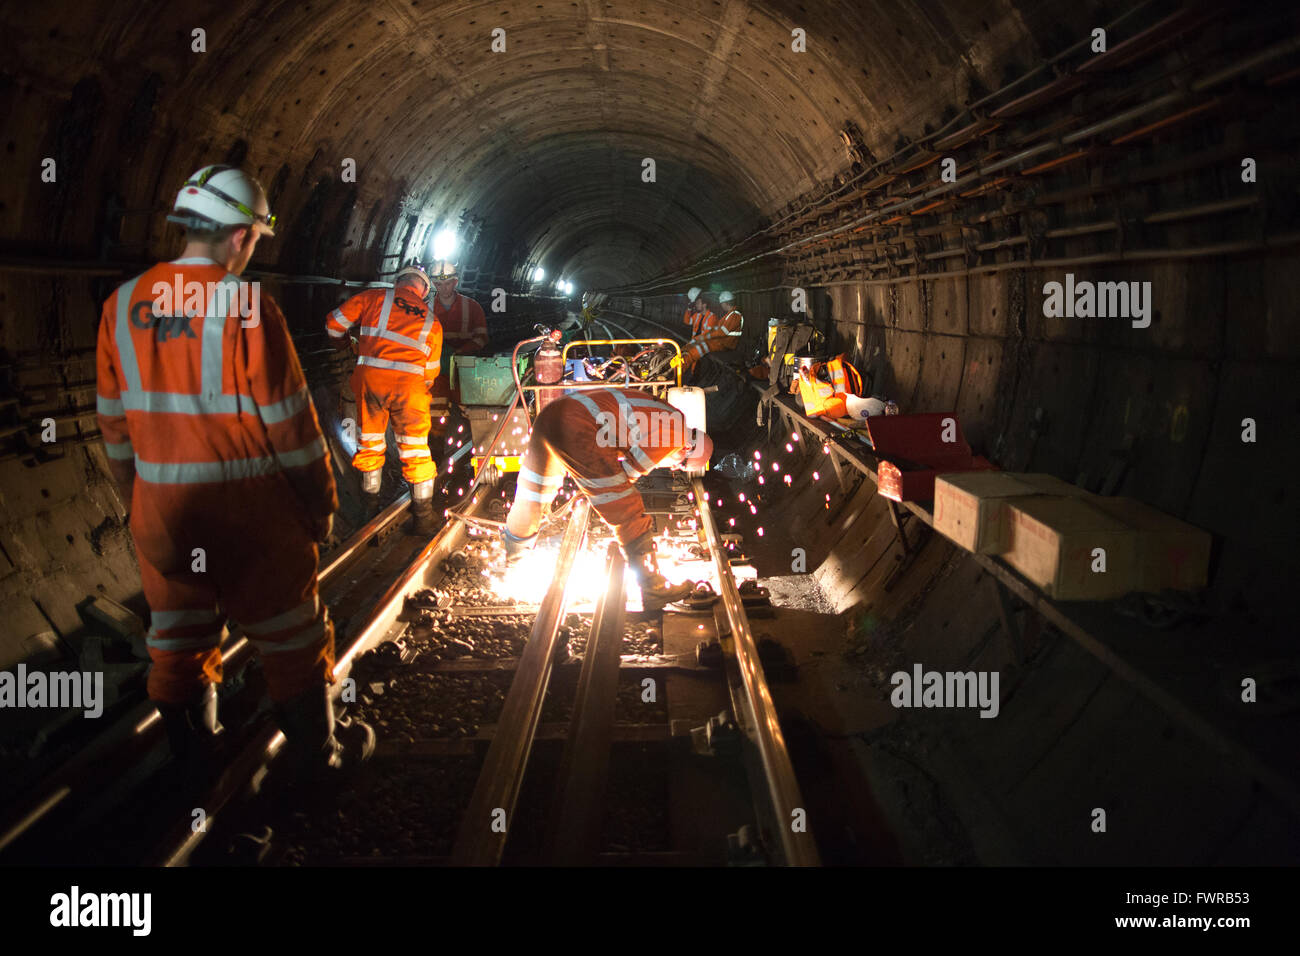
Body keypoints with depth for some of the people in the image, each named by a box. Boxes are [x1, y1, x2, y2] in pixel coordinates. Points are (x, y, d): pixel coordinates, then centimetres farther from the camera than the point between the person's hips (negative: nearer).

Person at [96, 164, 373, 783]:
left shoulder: (122, 305, 1)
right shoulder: (246, 307, -17)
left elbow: (114, 423, 8)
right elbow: (289, 423, -14)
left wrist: (134, 499, 19)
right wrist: (319, 505, -3)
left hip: (158, 507, 5)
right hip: (247, 508, -5)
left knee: (177, 636, 20)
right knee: (289, 634, 12)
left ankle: (190, 753, 36)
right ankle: (316, 748, 27)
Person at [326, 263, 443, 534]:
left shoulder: (375, 297, 11)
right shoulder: (431, 320, 17)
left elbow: (335, 322, 13)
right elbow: (431, 370, 17)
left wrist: (340, 343, 34)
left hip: (369, 377, 0)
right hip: (409, 383, 0)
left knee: (369, 443, 15)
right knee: (415, 450, 7)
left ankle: (371, 509, 26)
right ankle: (422, 518, 11)